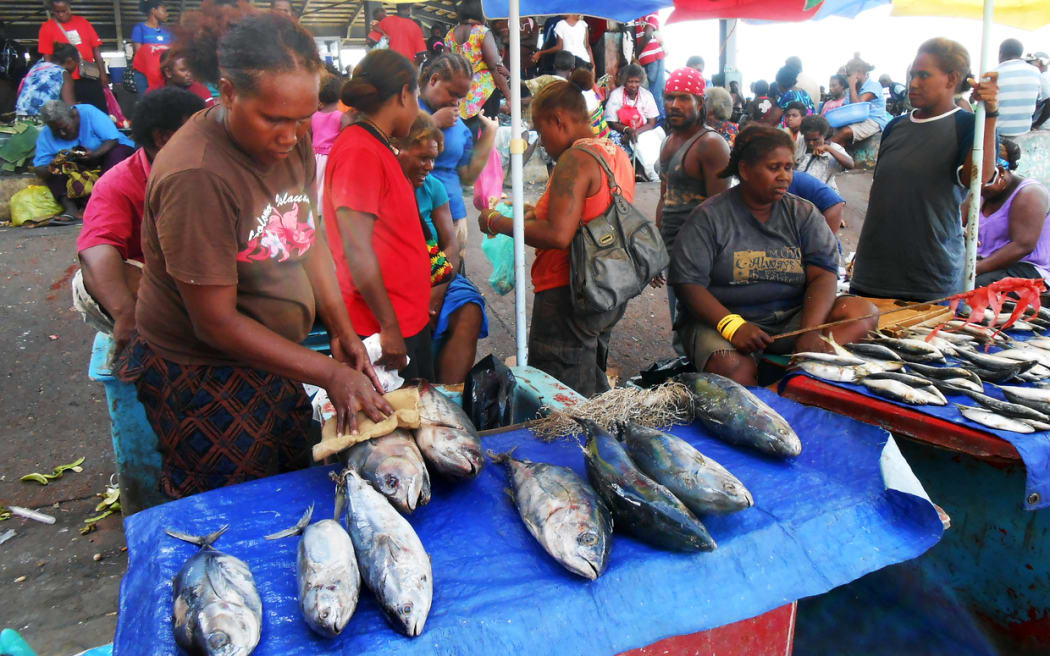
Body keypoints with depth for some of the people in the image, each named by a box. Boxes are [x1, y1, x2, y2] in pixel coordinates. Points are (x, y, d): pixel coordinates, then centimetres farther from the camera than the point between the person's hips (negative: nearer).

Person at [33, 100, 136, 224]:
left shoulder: (89, 113, -17)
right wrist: (50, 169, -35)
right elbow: (39, 168, -11)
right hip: (78, 167, 3)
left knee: (117, 152, -34)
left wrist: (94, 154, -39)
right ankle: (70, 209, -35)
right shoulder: (46, 135, -8)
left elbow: (113, 140, -22)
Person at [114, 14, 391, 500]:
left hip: (270, 360, 7)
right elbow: (216, 321, -24)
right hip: (203, 381, -7)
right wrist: (329, 375, -23)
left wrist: (342, 331, -2)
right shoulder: (196, 177, -29)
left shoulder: (289, 138, -5)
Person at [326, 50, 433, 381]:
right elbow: (356, 249, -21)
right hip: (383, 330, -10)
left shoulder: (378, 149, 14)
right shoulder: (359, 152, -16)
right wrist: (389, 327, -19)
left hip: (408, 321, 10)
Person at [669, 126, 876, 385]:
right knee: (731, 366, -39)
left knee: (862, 310, -23)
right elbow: (688, 283, -10)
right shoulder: (710, 217, -2)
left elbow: (823, 275, -2)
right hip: (722, 318, -4)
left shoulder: (803, 213, 10)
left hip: (792, 318, 5)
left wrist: (810, 330, -22)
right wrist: (732, 325, -27)